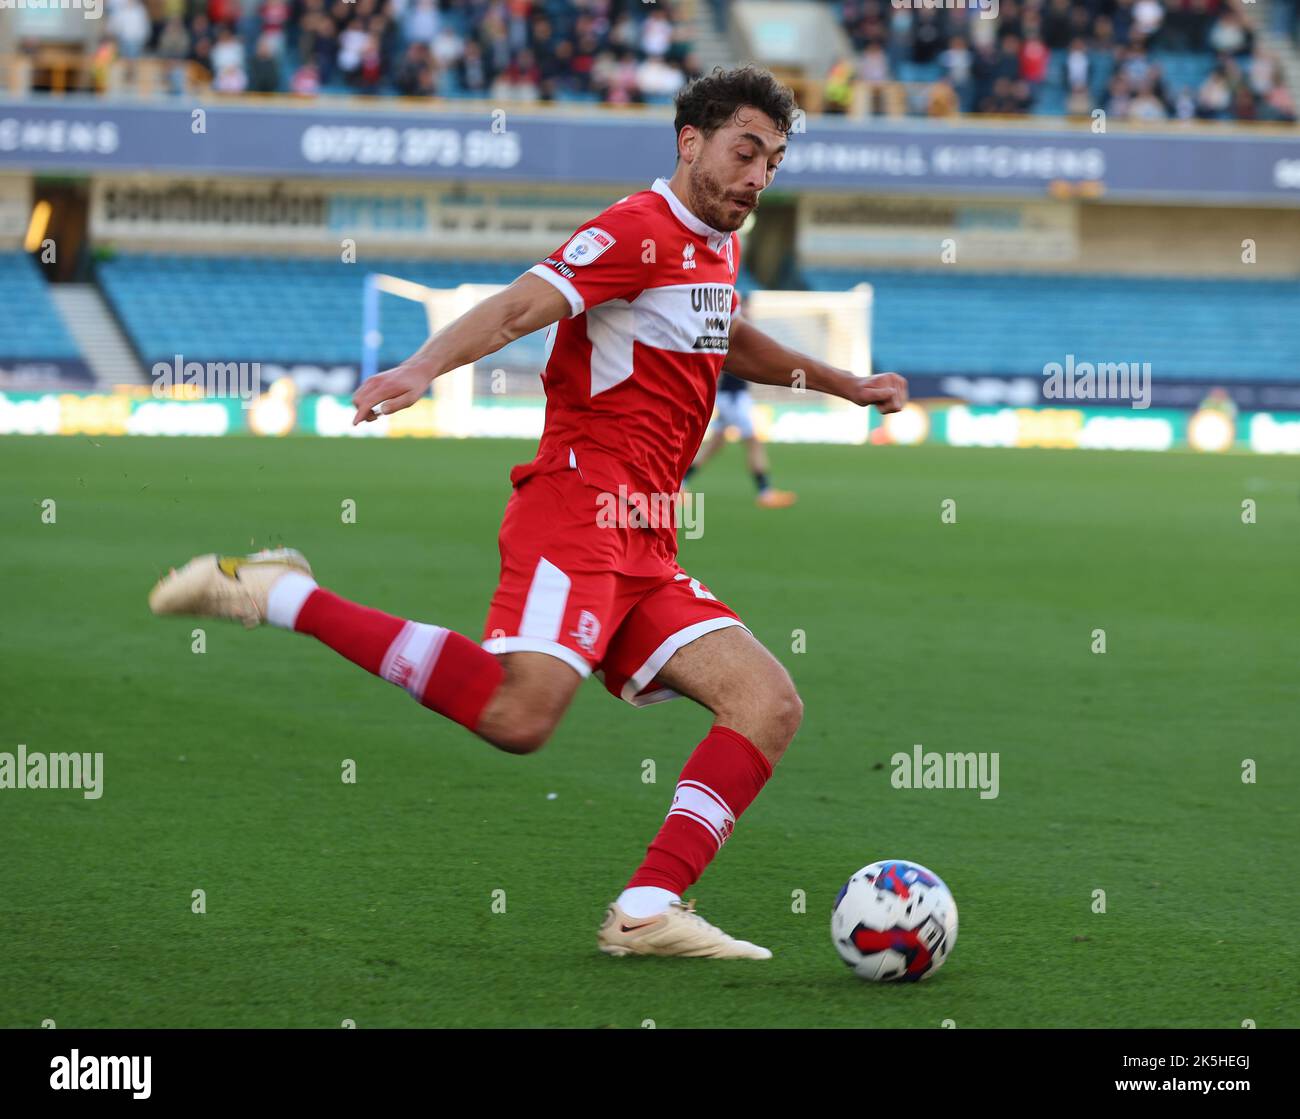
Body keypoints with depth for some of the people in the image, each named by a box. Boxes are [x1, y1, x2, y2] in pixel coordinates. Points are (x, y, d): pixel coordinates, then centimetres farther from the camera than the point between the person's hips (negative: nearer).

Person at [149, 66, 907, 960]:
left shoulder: (718, 248, 22)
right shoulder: (641, 231, -6)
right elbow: (519, 307, -21)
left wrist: (842, 384, 49)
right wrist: (422, 370, -38)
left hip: (646, 552, 9)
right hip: (578, 512, -9)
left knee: (771, 705, -5)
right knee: (521, 712, -29)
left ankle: (648, 911, -12)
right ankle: (281, 597, -16)